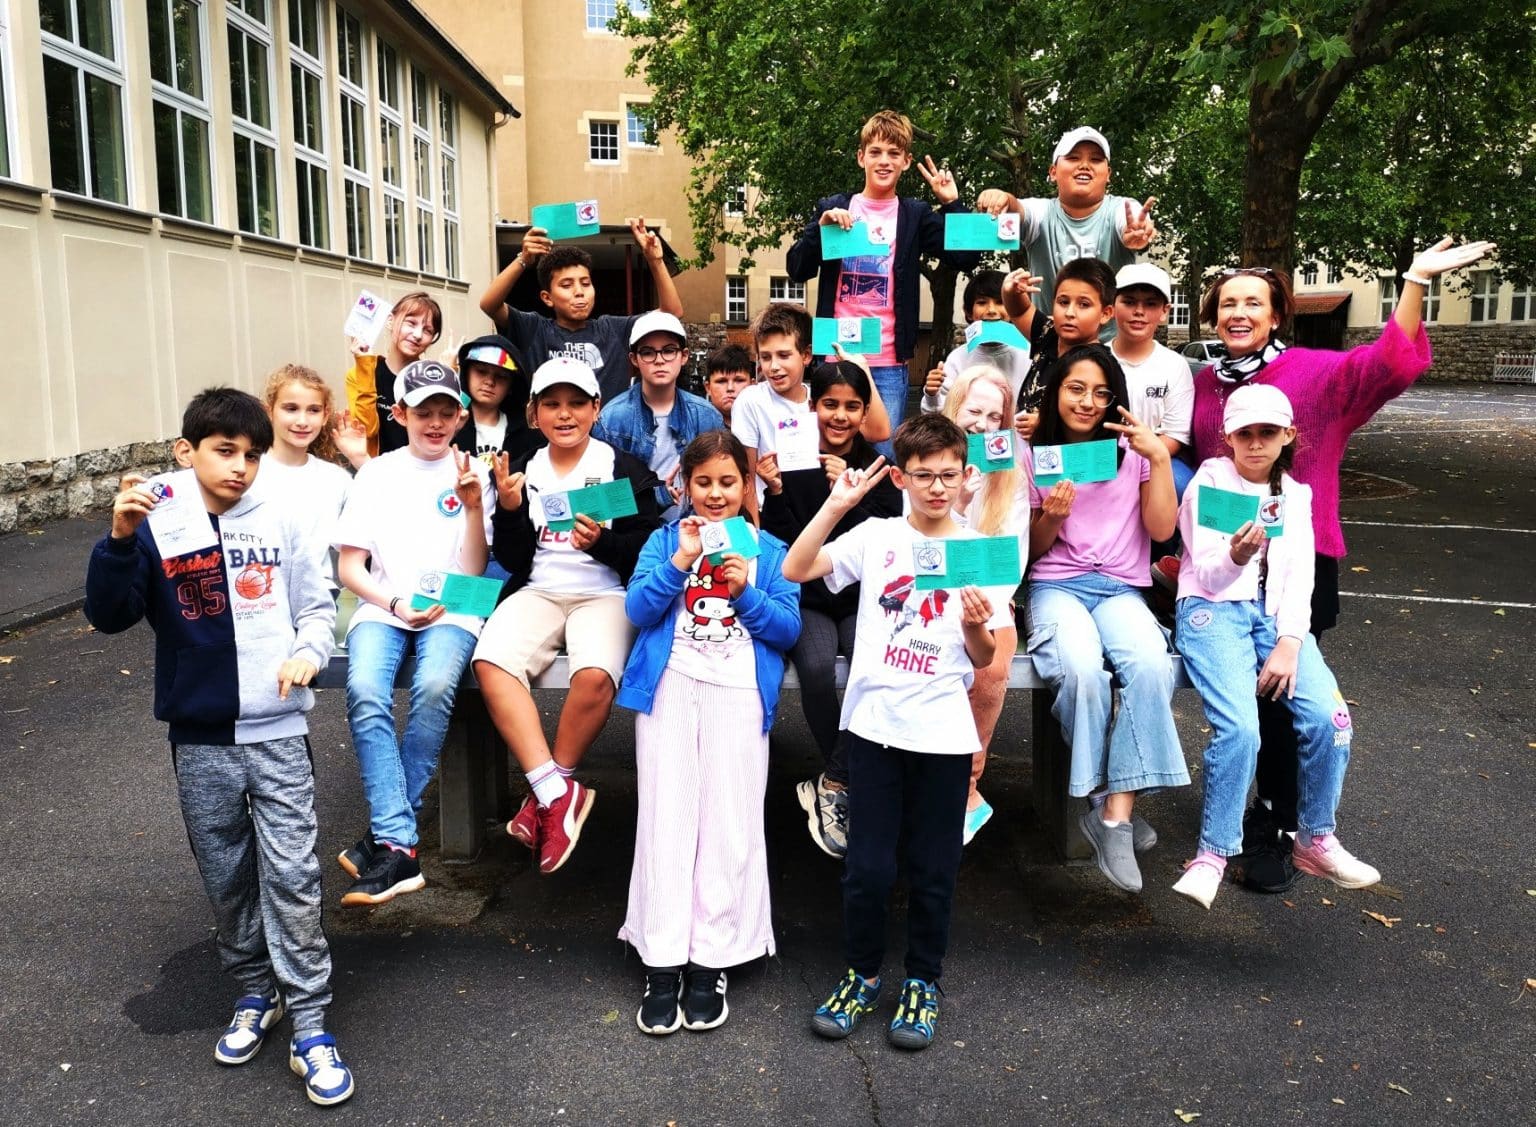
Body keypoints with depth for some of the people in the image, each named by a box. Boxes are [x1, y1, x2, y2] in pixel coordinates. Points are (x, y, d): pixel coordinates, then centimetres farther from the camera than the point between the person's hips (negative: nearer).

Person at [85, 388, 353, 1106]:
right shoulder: (157, 526, -5)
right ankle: (254, 992, 35)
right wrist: (120, 538, -25)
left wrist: (308, 653, -14)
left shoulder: (281, 523, -3)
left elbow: (317, 606, 6)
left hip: (277, 731, -1)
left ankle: (308, 1021, 9)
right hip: (199, 737, 1)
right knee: (225, 875, 15)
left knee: (291, 874, -1)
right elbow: (108, 616, -11)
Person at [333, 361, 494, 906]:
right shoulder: (376, 474, 11)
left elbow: (473, 572, 0)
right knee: (365, 692, -30)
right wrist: (395, 604, -10)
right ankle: (399, 847, -28)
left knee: (435, 687, -33)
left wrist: (473, 507, -14)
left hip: (451, 608, -1)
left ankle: (386, 834, -18)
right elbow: (350, 568, 7)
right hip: (382, 607, 1)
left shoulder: (472, 472, 8)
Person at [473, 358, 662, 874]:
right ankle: (558, 792, -24)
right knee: (491, 662, -28)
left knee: (595, 675, -33)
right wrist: (509, 508, -10)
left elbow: (646, 551, 0)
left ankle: (546, 792, -10)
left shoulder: (625, 469, 6)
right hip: (537, 592, 3)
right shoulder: (522, 471, 14)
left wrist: (602, 542, -19)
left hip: (605, 593, -3)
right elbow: (513, 560, 8)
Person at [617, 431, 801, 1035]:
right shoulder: (665, 539, 12)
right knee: (666, 819, -2)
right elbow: (637, 610, -1)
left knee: (729, 825, -2)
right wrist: (681, 560, -12)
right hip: (670, 687, 0)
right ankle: (662, 961, 5)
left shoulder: (769, 550, 13)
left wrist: (747, 591, -11)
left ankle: (711, 961, 7)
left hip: (739, 693, 0)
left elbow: (789, 629, 4)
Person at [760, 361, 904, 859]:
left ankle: (832, 786, -13)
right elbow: (782, 546, -2)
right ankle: (845, 783, -9)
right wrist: (775, 493, -16)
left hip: (862, 598, 1)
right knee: (817, 667, -31)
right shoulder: (792, 463, 2)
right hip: (805, 598, -1)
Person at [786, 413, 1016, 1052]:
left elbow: (983, 659, 2)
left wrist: (976, 626, -19)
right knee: (867, 866, 5)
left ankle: (923, 982, 29)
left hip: (944, 733, 0)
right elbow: (795, 570, -9)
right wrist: (835, 506, -15)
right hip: (875, 723, 0)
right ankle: (861, 975, 27)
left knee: (933, 870, 10)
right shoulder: (875, 537, 2)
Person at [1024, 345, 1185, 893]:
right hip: (1056, 587, -1)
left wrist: (1159, 459, -7)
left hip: (1121, 589, 1)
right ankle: (1106, 799, -15)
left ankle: (1116, 811, -27)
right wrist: (1052, 518, -9)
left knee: (1152, 666, -34)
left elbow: (1161, 529, 1)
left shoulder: (1132, 453, 12)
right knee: (1082, 671, -35)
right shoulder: (1034, 458, 10)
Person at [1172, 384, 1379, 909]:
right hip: (1213, 609, -4)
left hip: (1275, 611, 4)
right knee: (1239, 727, -26)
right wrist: (1236, 556, -30)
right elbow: (1207, 573, -6)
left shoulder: (1295, 493, 14)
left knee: (1329, 716, -18)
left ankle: (1315, 840, 3)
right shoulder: (1208, 483, 2)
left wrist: (1289, 643, -9)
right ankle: (1214, 852, -10)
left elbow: (1299, 576, 6)